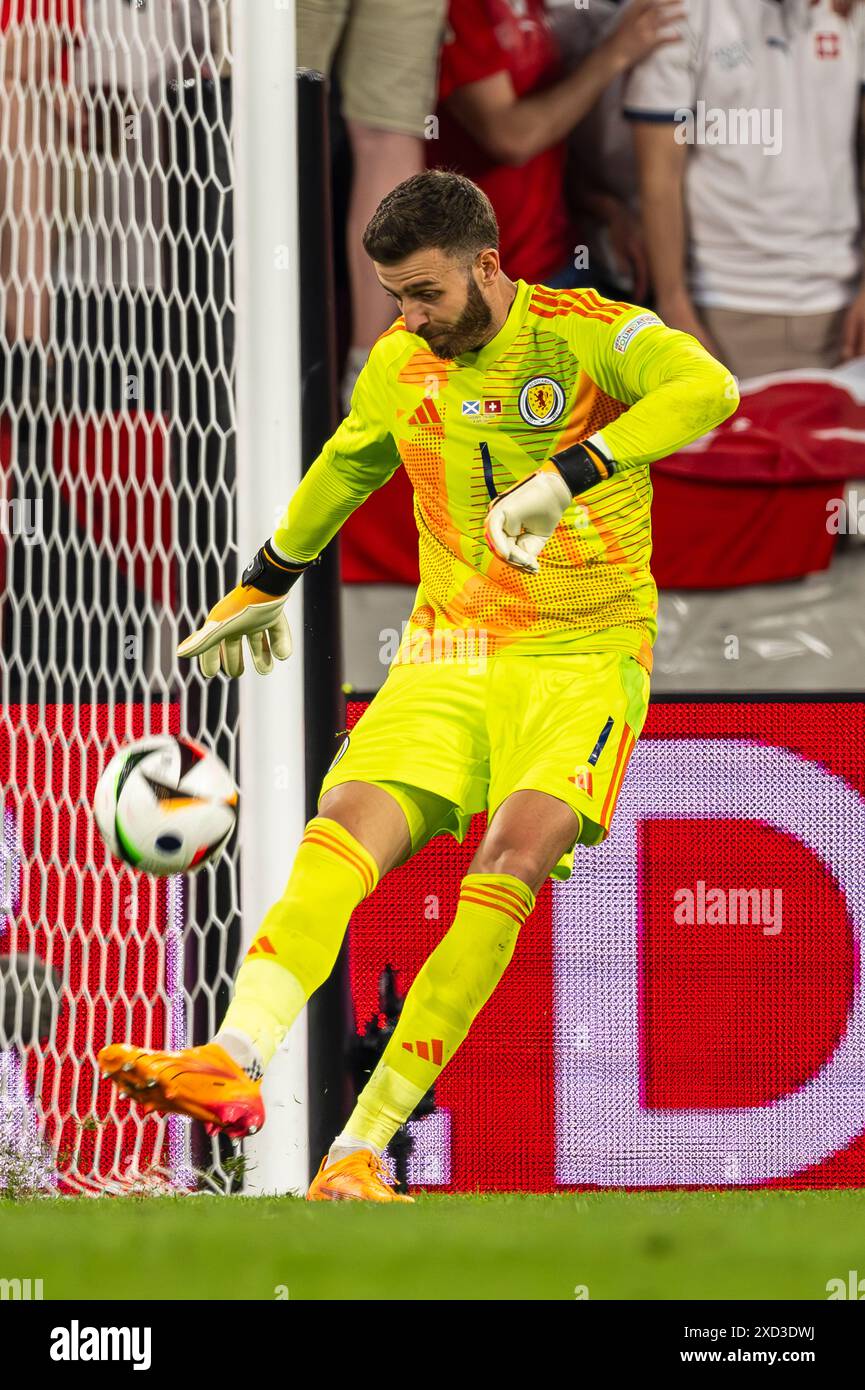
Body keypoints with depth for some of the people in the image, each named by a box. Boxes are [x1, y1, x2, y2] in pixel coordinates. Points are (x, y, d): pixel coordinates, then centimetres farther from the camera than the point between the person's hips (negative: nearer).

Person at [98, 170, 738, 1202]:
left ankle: (361, 1148, -24)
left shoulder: (586, 333, -10)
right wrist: (262, 586, 38)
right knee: (337, 843, -20)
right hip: (446, 656, 5)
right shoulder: (400, 362, 7)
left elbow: (706, 389, -30)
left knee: (509, 868, -25)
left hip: (582, 659, -5)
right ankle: (232, 1064, -38)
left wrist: (566, 474, -40)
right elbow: (346, 467, 28)